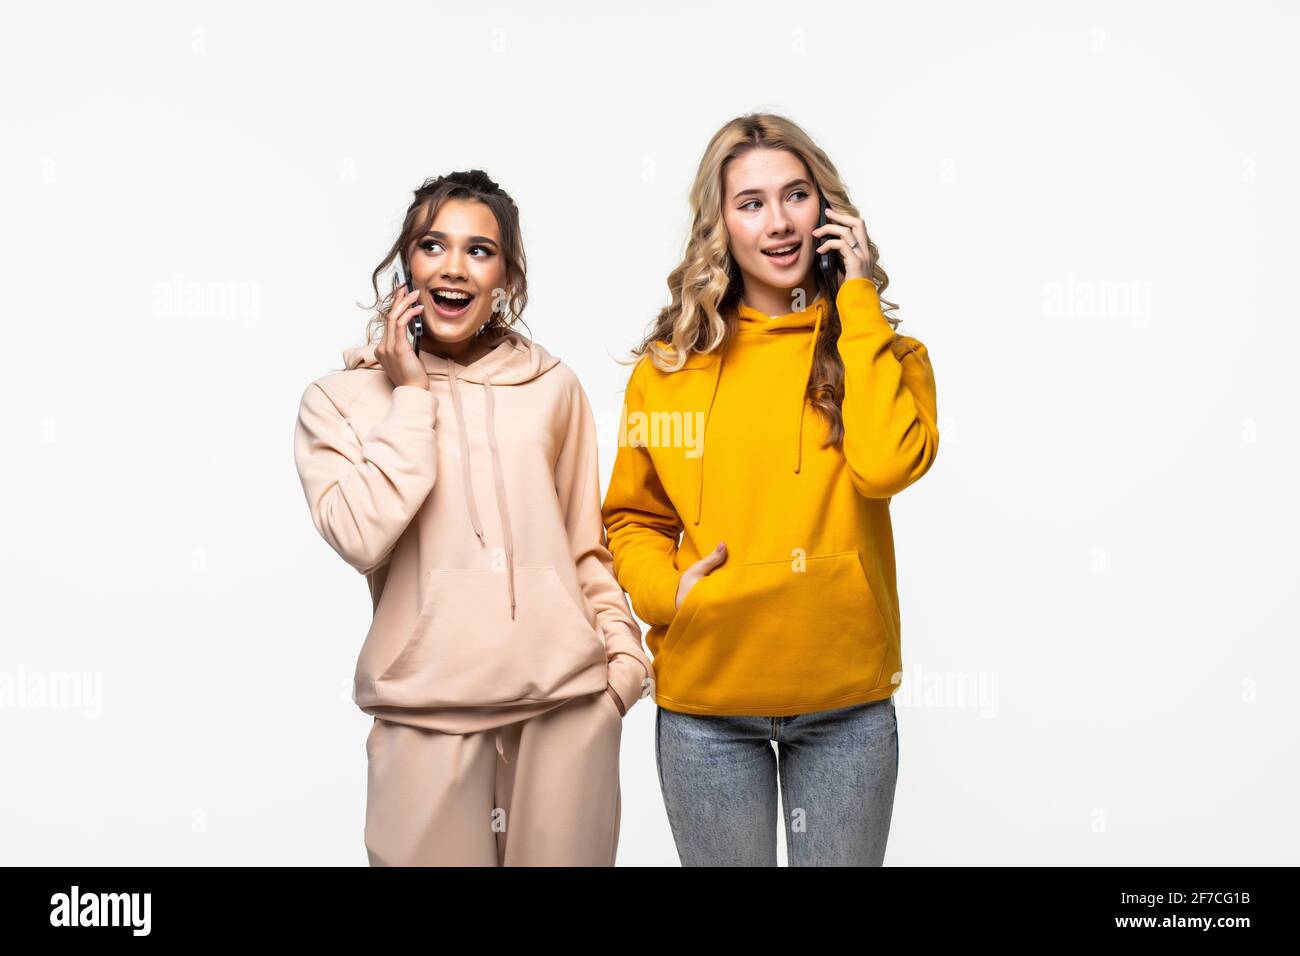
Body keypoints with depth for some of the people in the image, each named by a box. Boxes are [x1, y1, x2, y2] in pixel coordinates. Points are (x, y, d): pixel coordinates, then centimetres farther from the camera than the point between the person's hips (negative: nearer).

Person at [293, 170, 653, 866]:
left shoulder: (553, 385, 8)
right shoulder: (339, 399, 3)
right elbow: (360, 538, -13)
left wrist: (623, 649, 5)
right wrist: (411, 395, -8)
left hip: (567, 701, 2)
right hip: (426, 710, -2)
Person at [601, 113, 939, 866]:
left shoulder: (877, 349, 0)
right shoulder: (669, 365, 1)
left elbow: (888, 465, -22)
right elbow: (633, 517, 10)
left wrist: (858, 304, -14)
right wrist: (663, 592, -10)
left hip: (847, 696, 0)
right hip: (705, 697, 1)